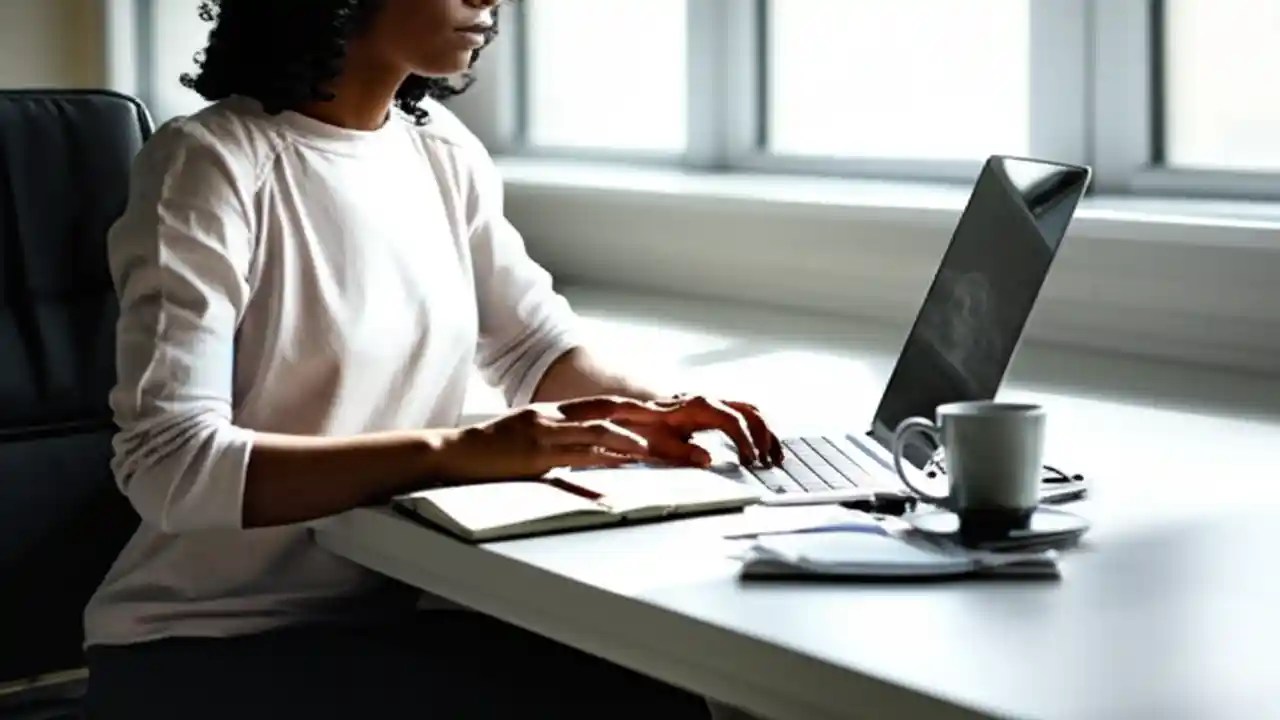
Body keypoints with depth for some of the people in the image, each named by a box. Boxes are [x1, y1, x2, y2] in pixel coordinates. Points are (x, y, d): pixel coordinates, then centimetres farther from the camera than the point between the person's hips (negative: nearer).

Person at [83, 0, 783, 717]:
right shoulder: (213, 160, -15)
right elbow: (168, 466, -24)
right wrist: (459, 451, -31)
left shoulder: (442, 148, 4)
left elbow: (537, 346, 15)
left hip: (394, 605, 6)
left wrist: (654, 410, -7)